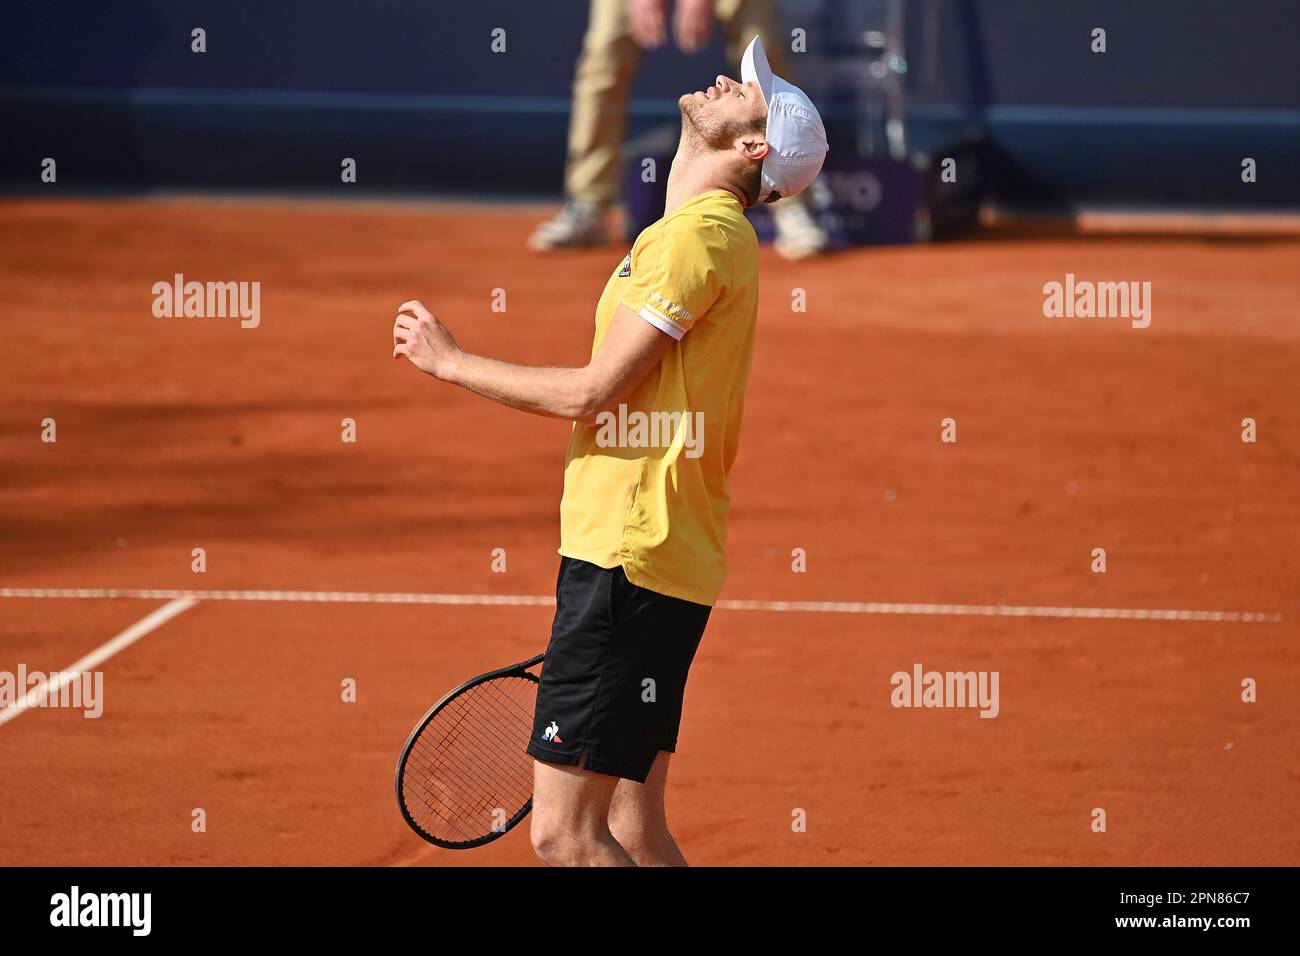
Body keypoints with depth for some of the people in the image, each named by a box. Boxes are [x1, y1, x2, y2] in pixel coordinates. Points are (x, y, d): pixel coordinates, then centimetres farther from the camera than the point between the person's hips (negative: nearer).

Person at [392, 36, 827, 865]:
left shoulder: (699, 233, -12)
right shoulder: (707, 231, 20)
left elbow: (591, 393, -15)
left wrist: (448, 361, -3)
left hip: (630, 563, -10)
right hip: (636, 561, 10)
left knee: (564, 833, -12)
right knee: (632, 835, 9)